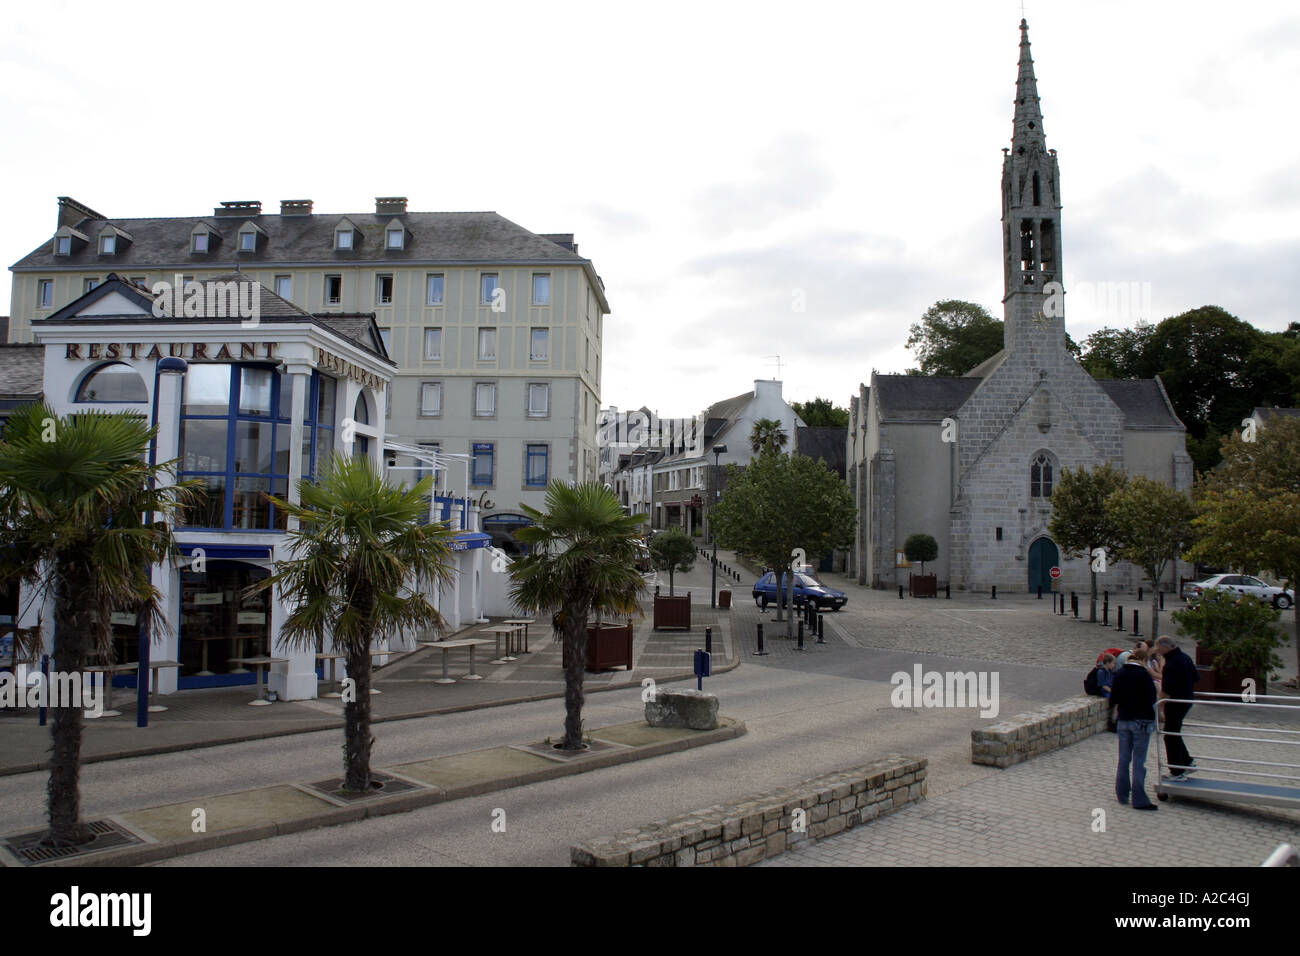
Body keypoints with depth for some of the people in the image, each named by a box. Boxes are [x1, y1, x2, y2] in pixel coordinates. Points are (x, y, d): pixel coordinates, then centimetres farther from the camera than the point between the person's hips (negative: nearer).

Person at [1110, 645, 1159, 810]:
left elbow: (1114, 698, 6)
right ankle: (1139, 800, -1)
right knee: (1139, 761, -2)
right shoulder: (1143, 674, -12)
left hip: (1123, 720, 5)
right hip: (1141, 721, -5)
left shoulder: (1119, 673, 4)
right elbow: (1151, 699, -12)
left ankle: (1122, 795, 19)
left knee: (1124, 759, 13)